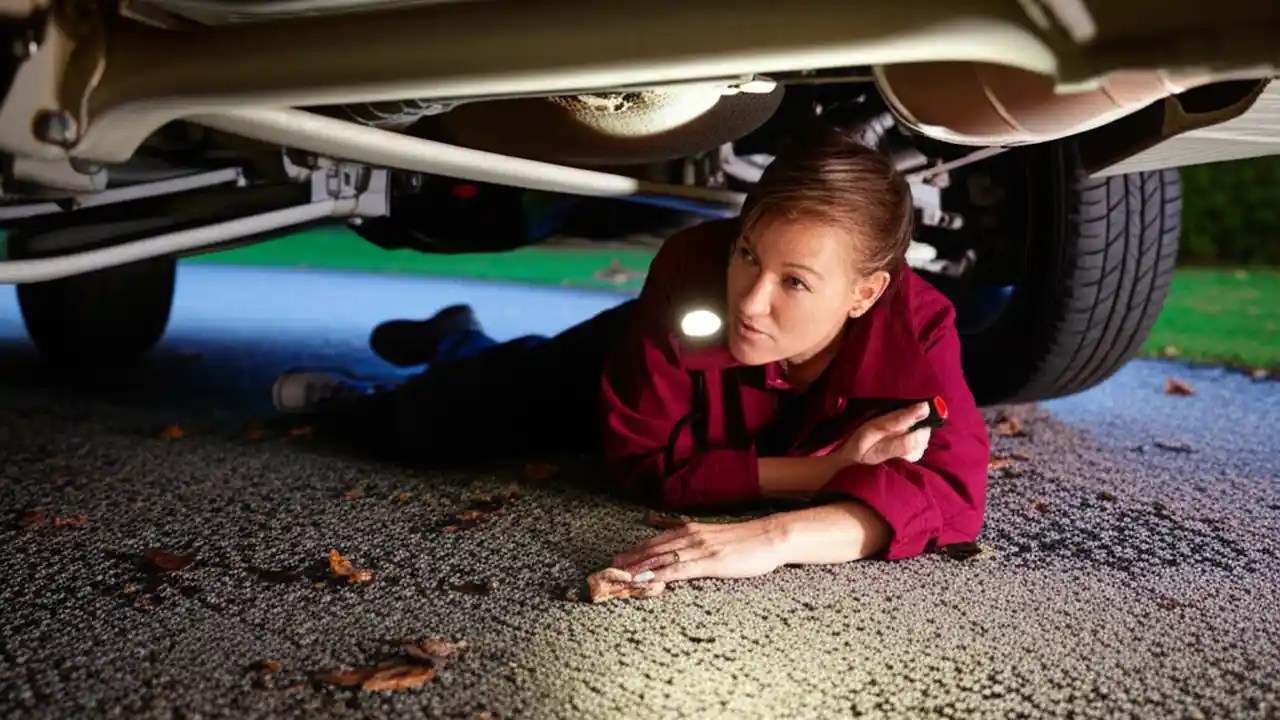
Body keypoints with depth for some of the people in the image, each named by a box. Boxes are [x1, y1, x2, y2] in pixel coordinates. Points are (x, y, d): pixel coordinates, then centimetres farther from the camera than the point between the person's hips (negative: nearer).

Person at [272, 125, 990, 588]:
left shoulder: (915, 326, -43)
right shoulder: (692, 265, -45)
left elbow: (951, 482, -52)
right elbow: (642, 459, -37)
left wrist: (781, 535, -68)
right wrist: (822, 468, -47)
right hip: (638, 369, -2)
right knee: (426, 422, 14)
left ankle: (461, 342, 64)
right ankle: (401, 369, 51)